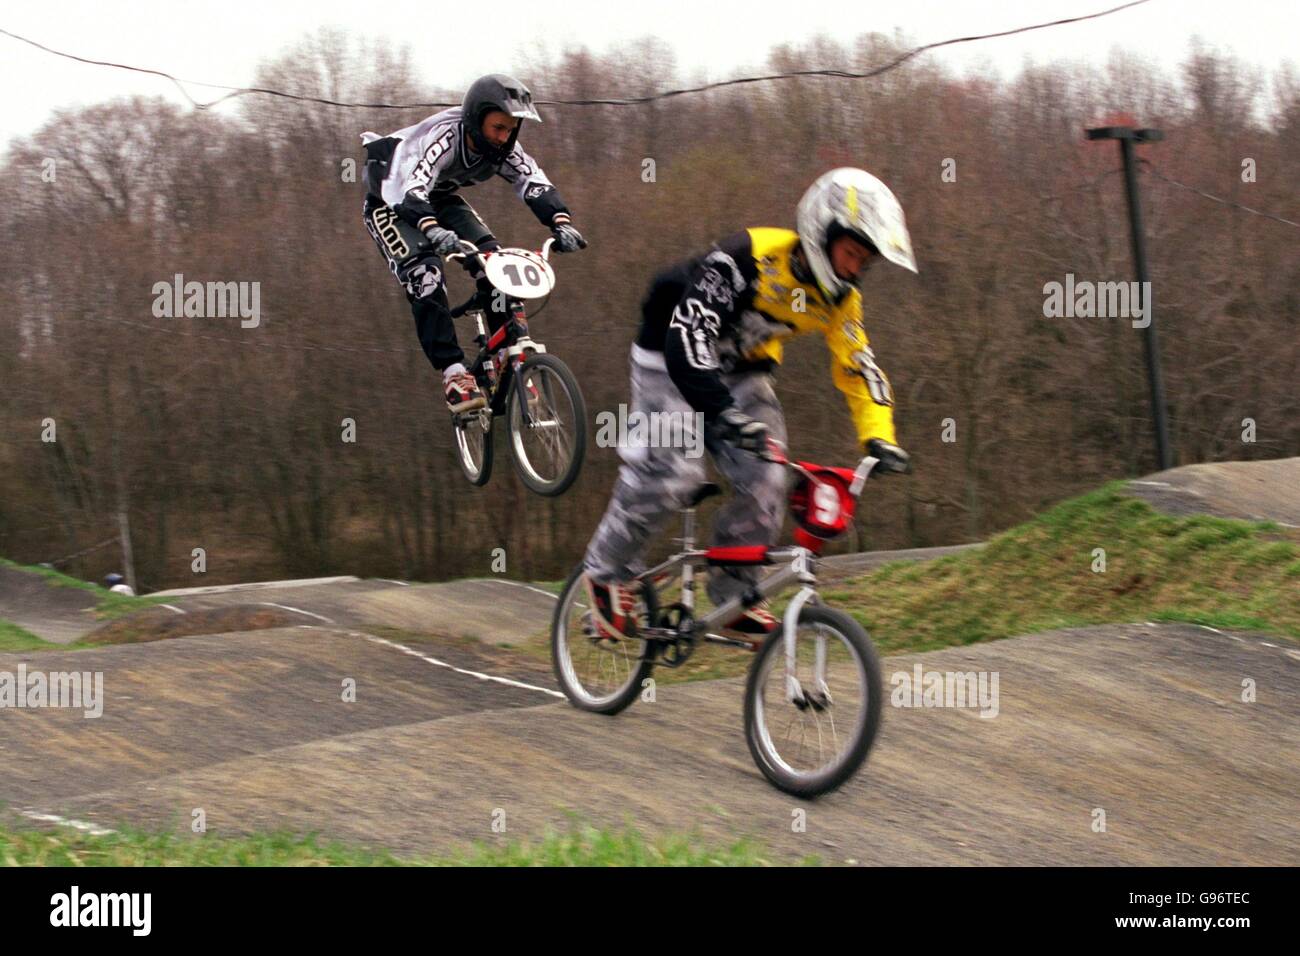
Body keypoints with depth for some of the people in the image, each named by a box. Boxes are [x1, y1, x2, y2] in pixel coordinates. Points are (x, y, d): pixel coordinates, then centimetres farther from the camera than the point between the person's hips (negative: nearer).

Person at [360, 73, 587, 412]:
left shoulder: (501, 147, -18)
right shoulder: (443, 136, -37)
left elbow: (535, 183, -27)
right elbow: (412, 190, -50)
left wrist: (561, 222, -45)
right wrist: (432, 230, -68)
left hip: (440, 199, 6)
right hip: (392, 199, -6)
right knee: (424, 273, -27)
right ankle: (454, 375, -30)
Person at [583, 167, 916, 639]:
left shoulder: (839, 299, -11)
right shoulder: (747, 258, -33)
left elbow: (858, 368, -3)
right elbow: (688, 335, -41)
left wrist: (879, 439, -19)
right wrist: (724, 413, -53)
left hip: (743, 372, 6)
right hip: (673, 358, -6)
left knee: (765, 482, -10)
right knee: (671, 474, -19)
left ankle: (733, 595, 7)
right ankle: (605, 573, 3)